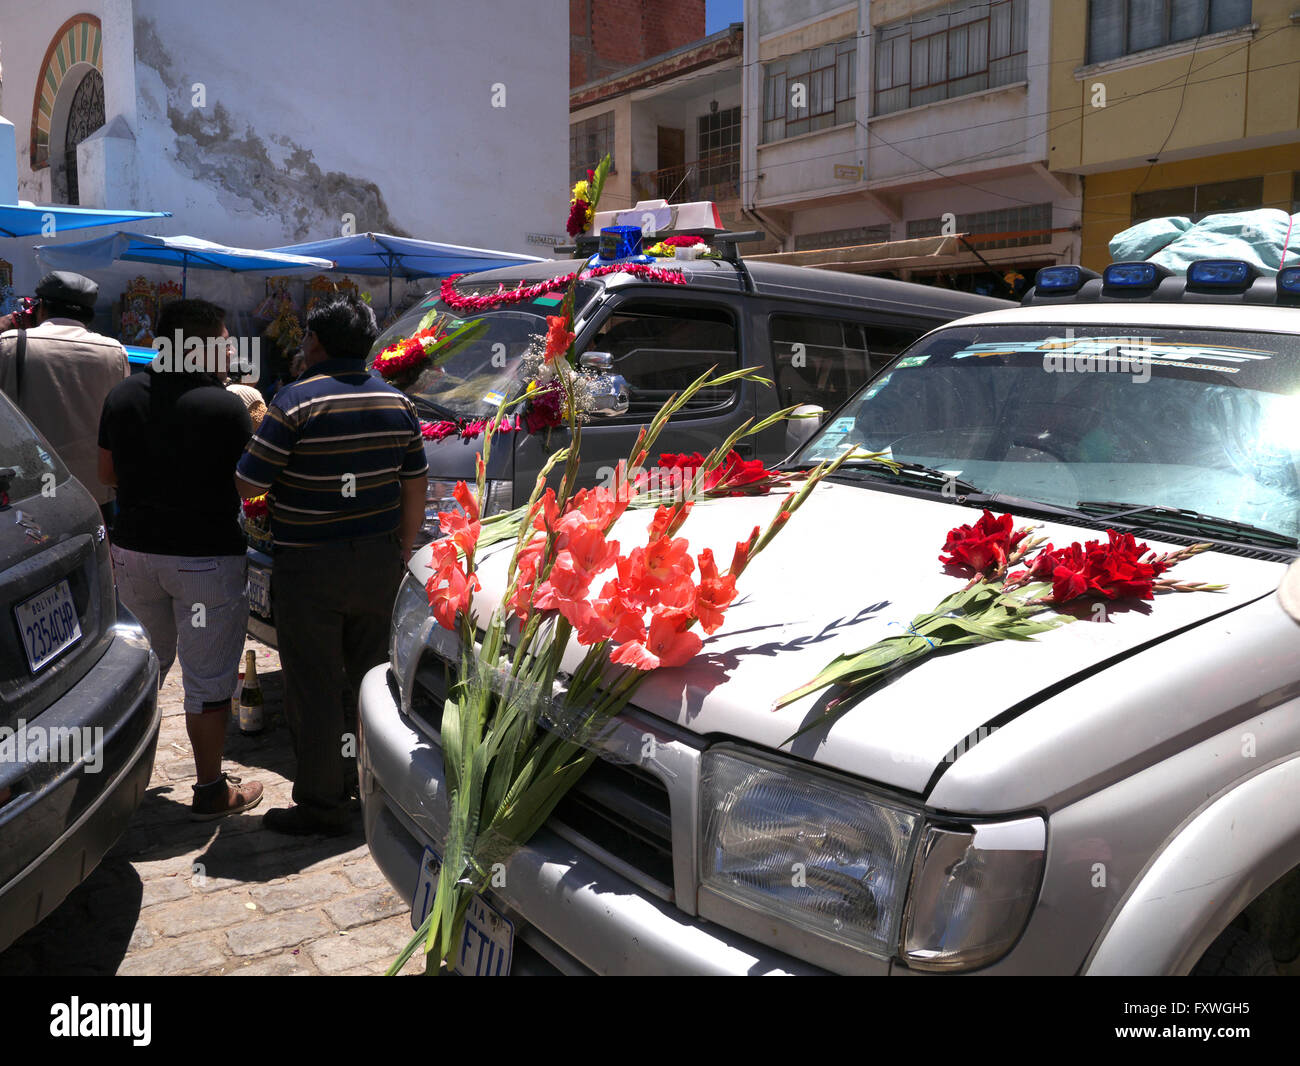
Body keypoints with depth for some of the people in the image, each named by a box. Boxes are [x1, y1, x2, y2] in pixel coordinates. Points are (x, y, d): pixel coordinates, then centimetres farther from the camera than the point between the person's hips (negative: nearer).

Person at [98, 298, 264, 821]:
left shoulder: (122, 396, 2)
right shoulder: (227, 407, -16)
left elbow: (107, 473, 10)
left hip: (134, 550, 6)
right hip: (207, 558, -6)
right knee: (208, 679, 5)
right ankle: (211, 791, 15)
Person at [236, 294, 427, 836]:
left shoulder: (297, 402, -15)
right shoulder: (397, 402, 4)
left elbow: (248, 485, -12)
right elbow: (415, 486, 8)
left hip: (310, 569, -6)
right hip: (379, 562, 6)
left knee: (313, 686, 5)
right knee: (372, 674, 19)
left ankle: (321, 805, 14)